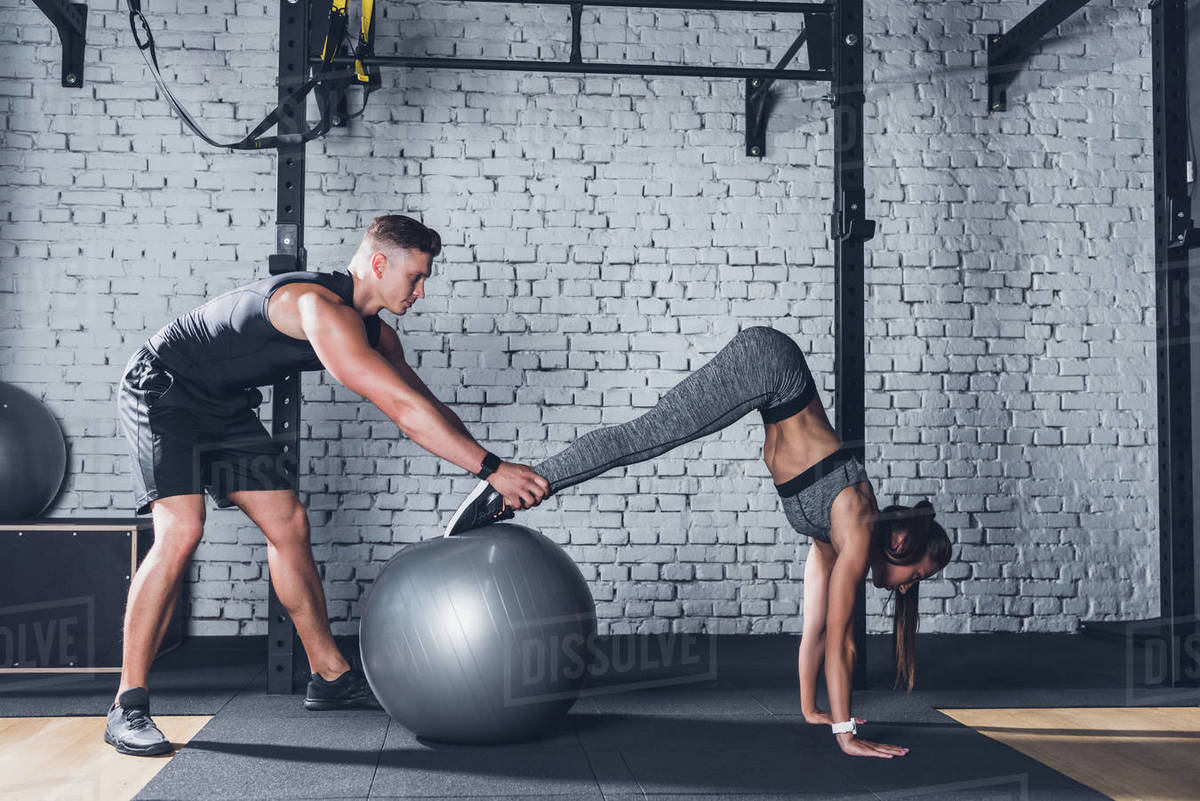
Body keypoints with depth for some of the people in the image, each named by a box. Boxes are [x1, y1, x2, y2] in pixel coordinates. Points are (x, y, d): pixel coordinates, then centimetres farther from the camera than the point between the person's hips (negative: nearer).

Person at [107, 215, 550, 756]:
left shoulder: (373, 332, 0)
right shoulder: (322, 307, -32)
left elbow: (429, 409, 4)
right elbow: (402, 409, -38)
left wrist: (494, 473, -7)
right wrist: (491, 468, -36)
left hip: (224, 406, 9)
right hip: (162, 388, -9)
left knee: (288, 524, 6)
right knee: (181, 530, -24)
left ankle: (330, 677, 15)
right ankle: (127, 709, -16)